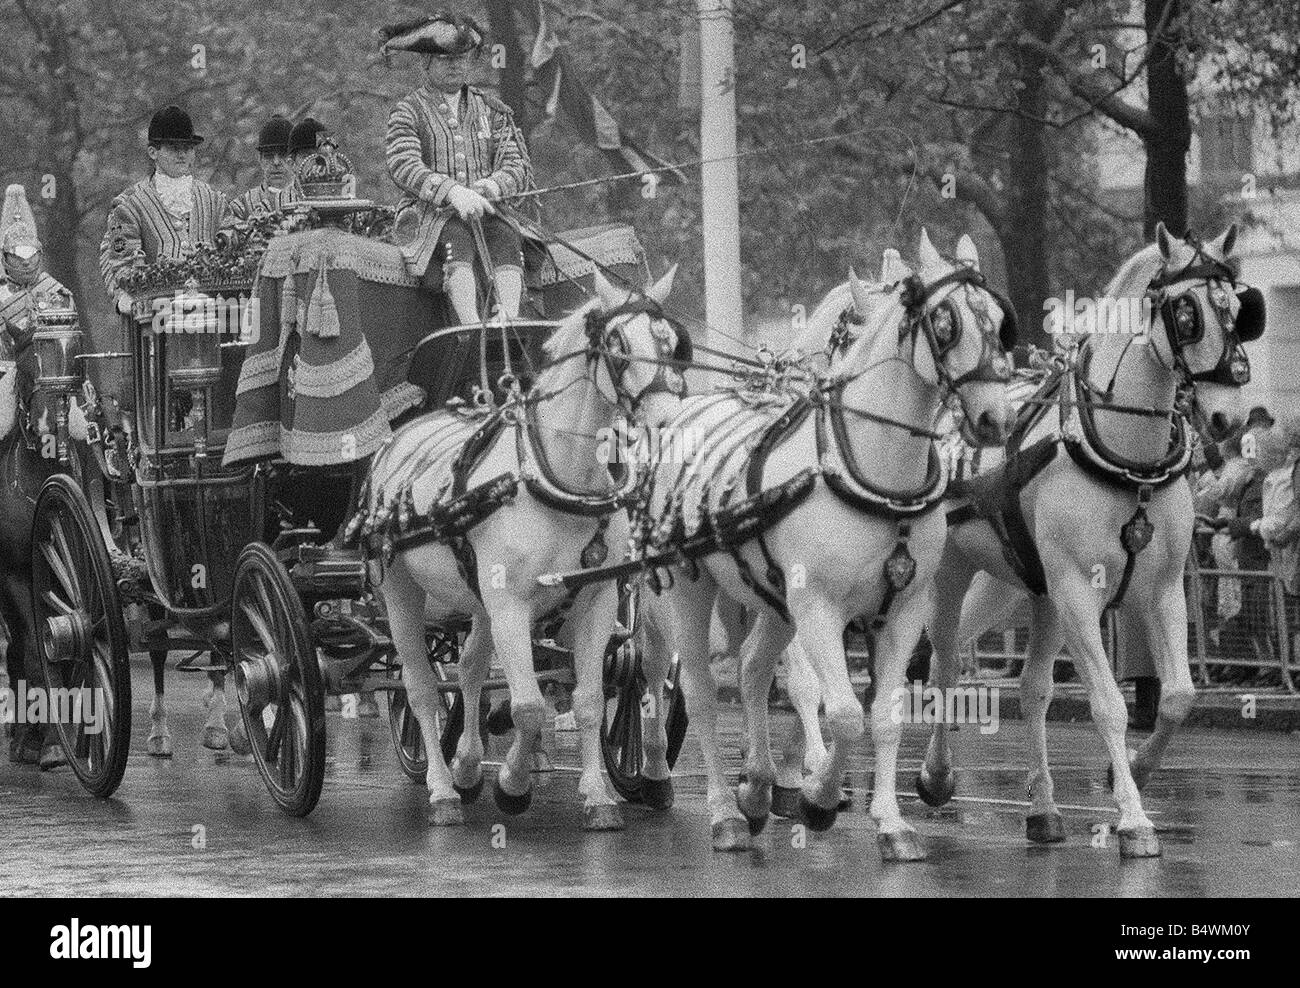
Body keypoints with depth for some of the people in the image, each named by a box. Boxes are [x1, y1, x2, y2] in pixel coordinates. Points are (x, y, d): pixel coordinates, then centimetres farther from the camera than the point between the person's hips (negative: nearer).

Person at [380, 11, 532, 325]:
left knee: (505, 236, -31)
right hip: (428, 217, -3)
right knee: (457, 238, -35)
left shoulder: (492, 110, 18)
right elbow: (404, 167, -10)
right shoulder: (408, 113, 8)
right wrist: (452, 192, -27)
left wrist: (484, 190, -15)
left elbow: (519, 169, 8)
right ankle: (471, 326, -53)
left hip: (486, 214, 3)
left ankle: (509, 321, -51)